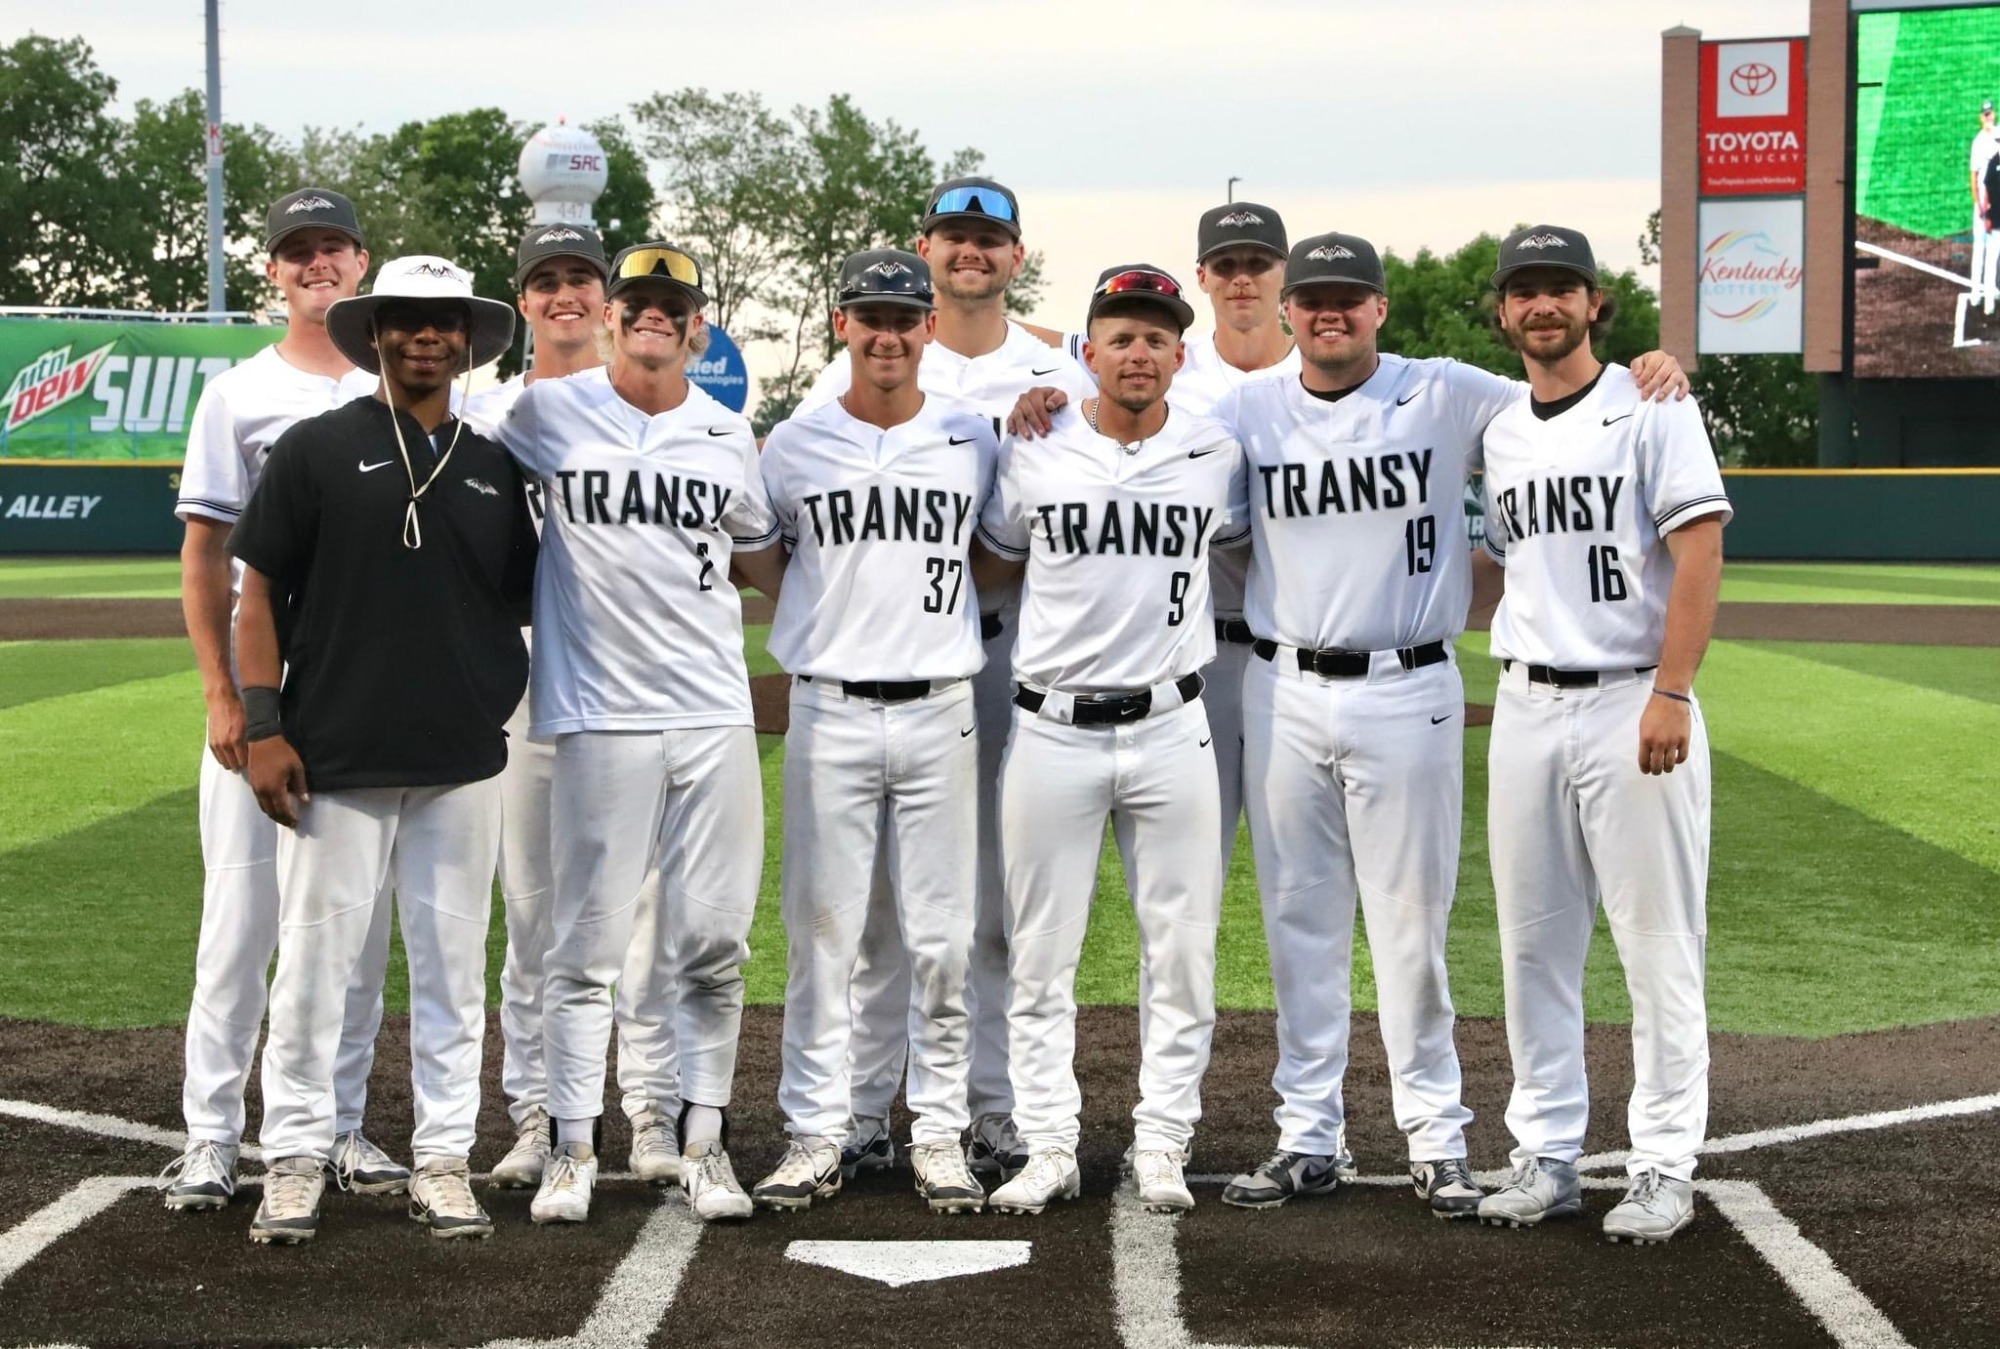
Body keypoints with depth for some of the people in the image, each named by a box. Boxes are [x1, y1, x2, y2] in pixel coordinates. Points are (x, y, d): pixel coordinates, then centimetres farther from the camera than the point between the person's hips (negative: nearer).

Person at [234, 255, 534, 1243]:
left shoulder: (492, 467, 12)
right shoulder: (317, 449, 2)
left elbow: (521, 597, 21)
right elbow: (260, 593, 0)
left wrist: (503, 685, 5)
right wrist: (262, 725, -6)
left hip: (461, 763, 3)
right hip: (333, 758, -3)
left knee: (453, 967, 6)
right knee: (315, 961, -1)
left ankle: (443, 1160, 15)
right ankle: (295, 1160, 8)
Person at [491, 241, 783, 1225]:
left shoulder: (727, 436, 12)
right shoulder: (548, 413, 2)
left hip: (715, 715, 3)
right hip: (599, 713, -3)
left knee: (712, 945, 5)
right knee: (589, 943, -1)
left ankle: (704, 1142, 15)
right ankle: (572, 1149, 8)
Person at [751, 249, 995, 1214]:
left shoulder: (975, 442, 7)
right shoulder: (794, 445, 5)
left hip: (940, 714, 1)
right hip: (829, 713, -1)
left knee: (941, 939, 3)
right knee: (821, 932, 1)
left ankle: (940, 1133, 12)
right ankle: (815, 1136, 8)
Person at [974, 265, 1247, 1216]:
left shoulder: (1218, 456, 3)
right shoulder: (1033, 454, 1)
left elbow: (1238, 547, 19)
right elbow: (990, 566, 16)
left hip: (1171, 729, 1)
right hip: (1051, 732, 0)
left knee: (1180, 950, 3)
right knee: (1039, 955, 2)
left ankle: (1161, 1146, 13)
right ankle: (1049, 1147, 11)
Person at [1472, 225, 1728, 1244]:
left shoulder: (1650, 410, -4)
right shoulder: (1499, 434, 14)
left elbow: (1700, 550, -11)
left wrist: (1671, 693, -18)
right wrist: (1507, 682, 10)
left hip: (1634, 702, -6)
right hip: (1526, 709, 6)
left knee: (1659, 942, -3)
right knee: (1533, 944, 8)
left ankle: (1664, 1167, 3)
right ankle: (1546, 1155, 16)